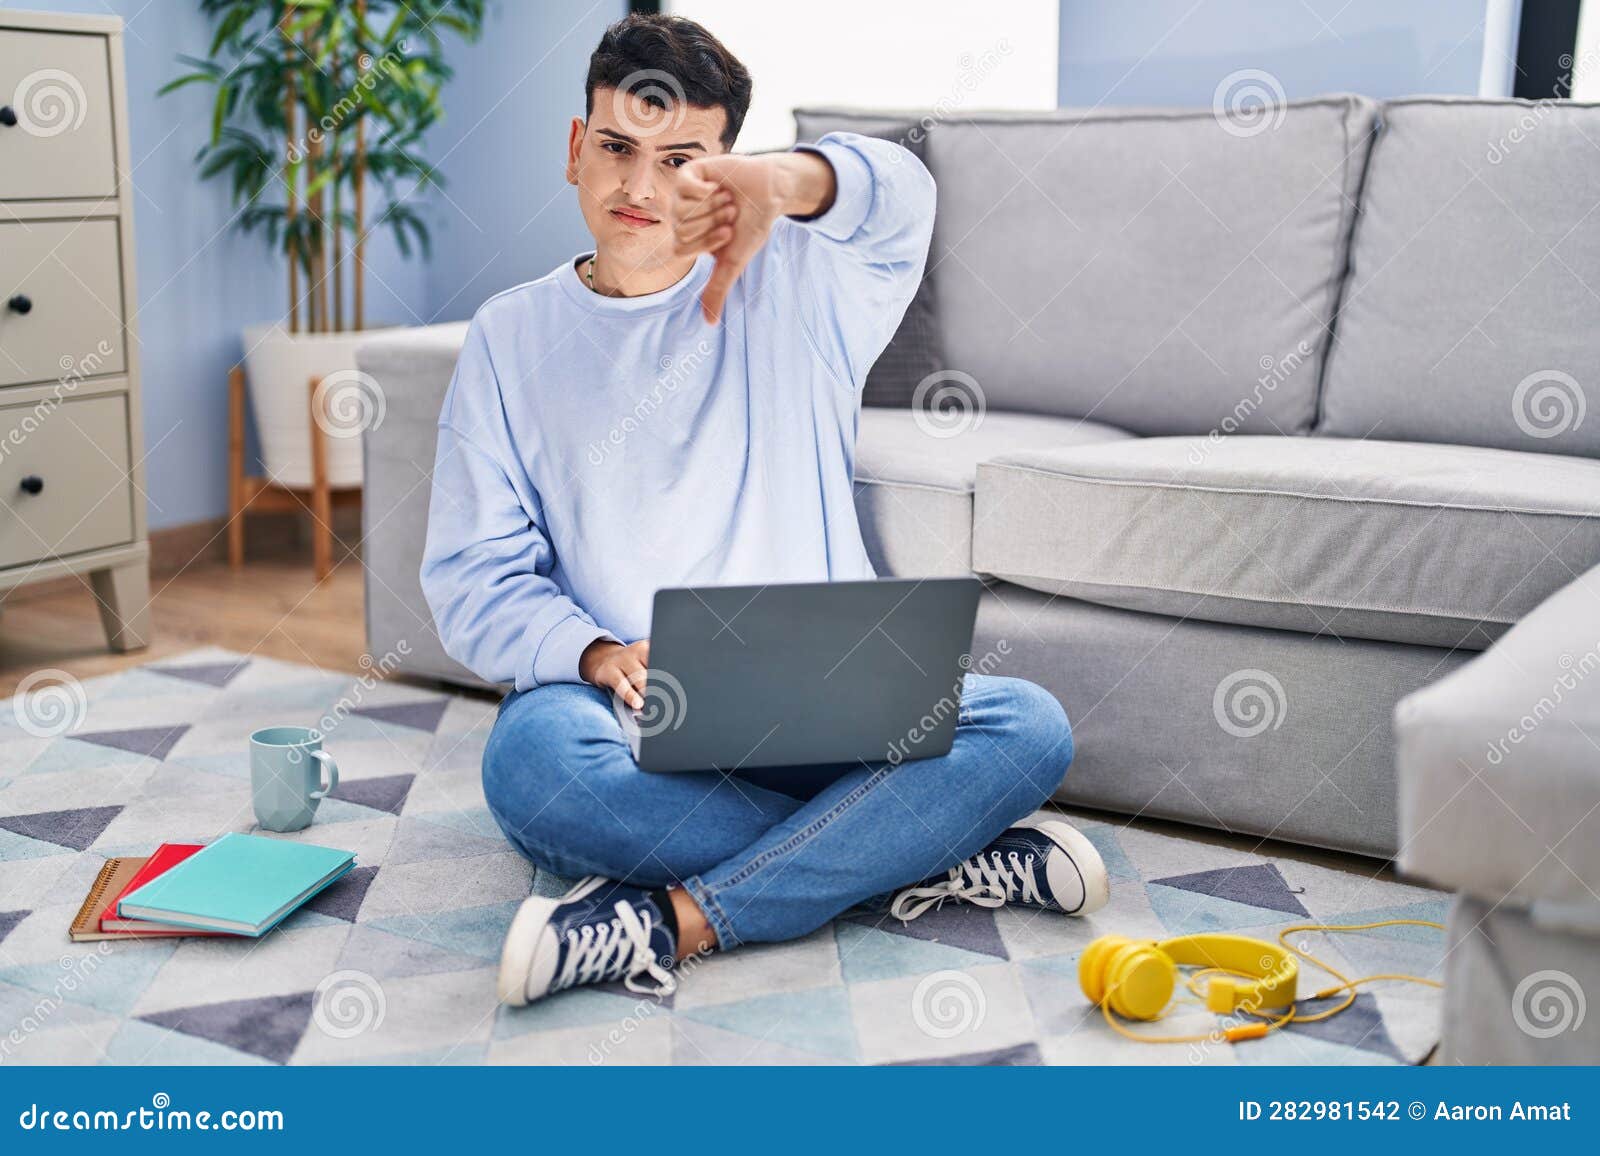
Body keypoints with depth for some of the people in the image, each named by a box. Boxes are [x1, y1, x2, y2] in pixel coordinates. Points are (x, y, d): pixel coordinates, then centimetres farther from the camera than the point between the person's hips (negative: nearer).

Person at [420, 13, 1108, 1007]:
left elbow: (899, 194, -17)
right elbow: (473, 581, 3)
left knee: (1029, 726, -23)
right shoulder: (511, 338, 9)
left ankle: (673, 921, -30)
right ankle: (933, 856, -23)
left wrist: (785, 180, -41)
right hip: (628, 724, 0)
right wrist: (601, 656, -18)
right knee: (531, 755, -35)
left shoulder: (789, 282, 7)